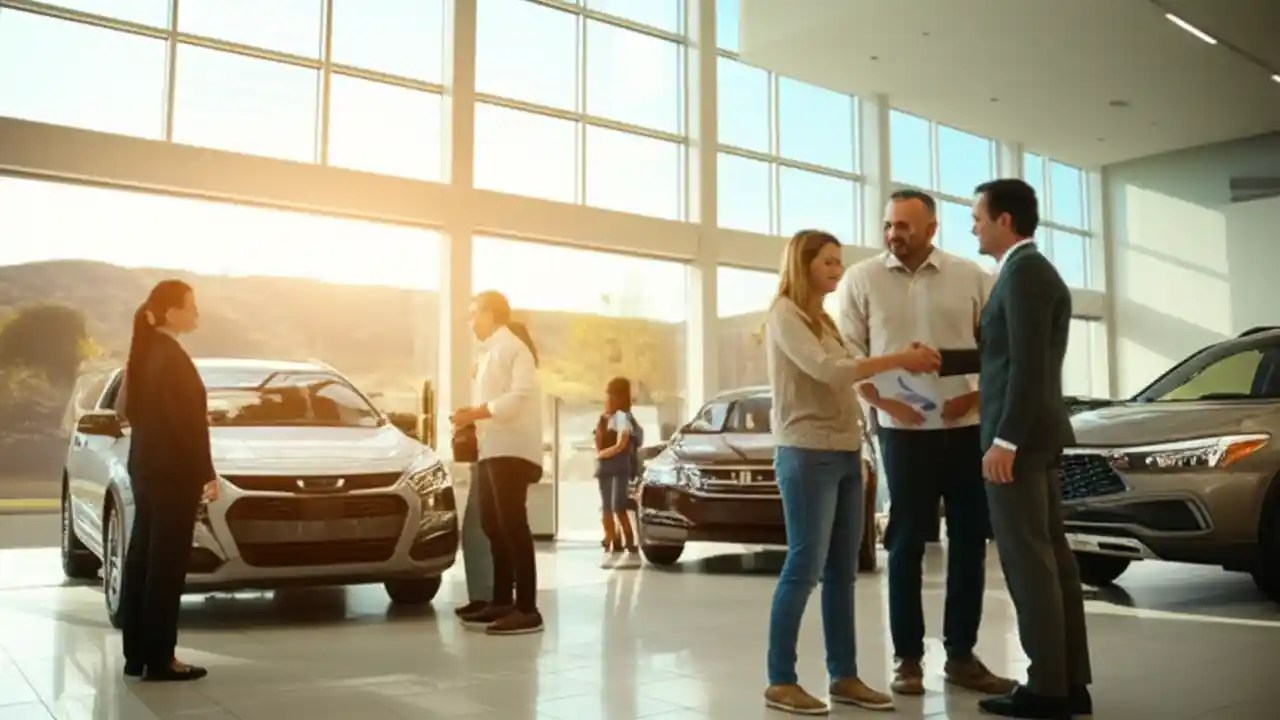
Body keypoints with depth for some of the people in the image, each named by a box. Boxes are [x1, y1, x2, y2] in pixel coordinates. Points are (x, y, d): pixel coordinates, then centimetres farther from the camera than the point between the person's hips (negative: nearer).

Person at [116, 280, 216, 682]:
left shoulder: (144, 353, 11)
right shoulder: (172, 358, -17)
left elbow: (130, 408, 18)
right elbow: (188, 423, -18)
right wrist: (207, 474, -13)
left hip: (145, 467, 9)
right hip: (172, 471, -9)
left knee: (142, 559, 12)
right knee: (165, 564, -4)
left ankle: (136, 655, 19)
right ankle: (159, 659, 2)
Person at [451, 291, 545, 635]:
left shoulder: (511, 345, -6)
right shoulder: (491, 351, 23)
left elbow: (521, 396, -18)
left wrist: (474, 413, -14)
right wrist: (475, 425, 8)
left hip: (511, 449, -10)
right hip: (492, 450, 10)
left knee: (513, 526, -13)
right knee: (494, 527, 12)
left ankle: (527, 610, -14)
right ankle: (502, 602, 19)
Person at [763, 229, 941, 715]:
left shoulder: (822, 319, 21)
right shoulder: (785, 315, -6)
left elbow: (844, 376, 13)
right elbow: (828, 371, -19)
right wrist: (899, 359, -18)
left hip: (845, 455, 8)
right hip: (807, 455, -8)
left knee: (841, 572, 8)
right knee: (804, 569, -7)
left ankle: (844, 676, 15)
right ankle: (780, 681, 1)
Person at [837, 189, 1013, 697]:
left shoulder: (971, 277, 4)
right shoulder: (861, 279, 2)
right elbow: (848, 352, 0)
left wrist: (975, 396, -7)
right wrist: (884, 402, -11)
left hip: (967, 426, 2)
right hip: (904, 430, -2)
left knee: (970, 541, 6)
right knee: (906, 544, 3)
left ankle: (961, 654, 19)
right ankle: (908, 658, 13)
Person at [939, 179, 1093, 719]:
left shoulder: (1023, 272, -13)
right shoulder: (1031, 271, 19)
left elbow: (1029, 364, -20)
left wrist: (1003, 441, -21)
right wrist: (938, 360, 15)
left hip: (1019, 436, -10)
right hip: (1035, 434, 10)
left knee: (1027, 560, -6)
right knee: (1050, 555, 10)